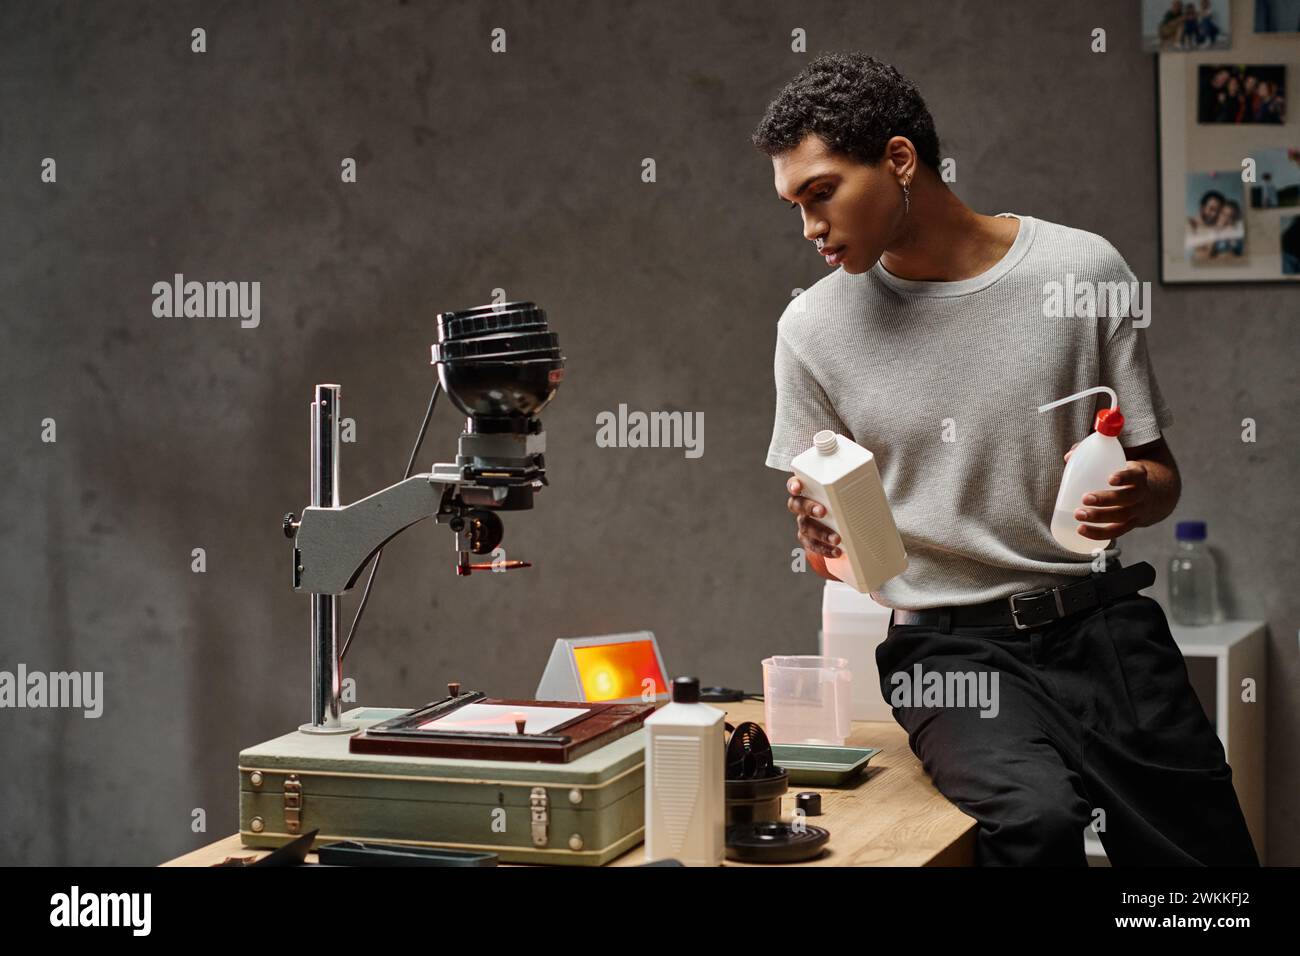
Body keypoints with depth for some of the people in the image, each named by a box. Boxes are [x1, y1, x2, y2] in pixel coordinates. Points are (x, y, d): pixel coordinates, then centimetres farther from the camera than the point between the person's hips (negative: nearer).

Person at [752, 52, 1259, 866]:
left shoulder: (1084, 269, 0)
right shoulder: (813, 328, 2)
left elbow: (1160, 476, 9)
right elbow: (829, 542, 12)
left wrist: (1136, 497, -14)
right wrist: (822, 539, -11)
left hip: (1100, 622, 1)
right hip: (951, 645, -1)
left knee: (1205, 849, -11)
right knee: (1034, 817, -29)